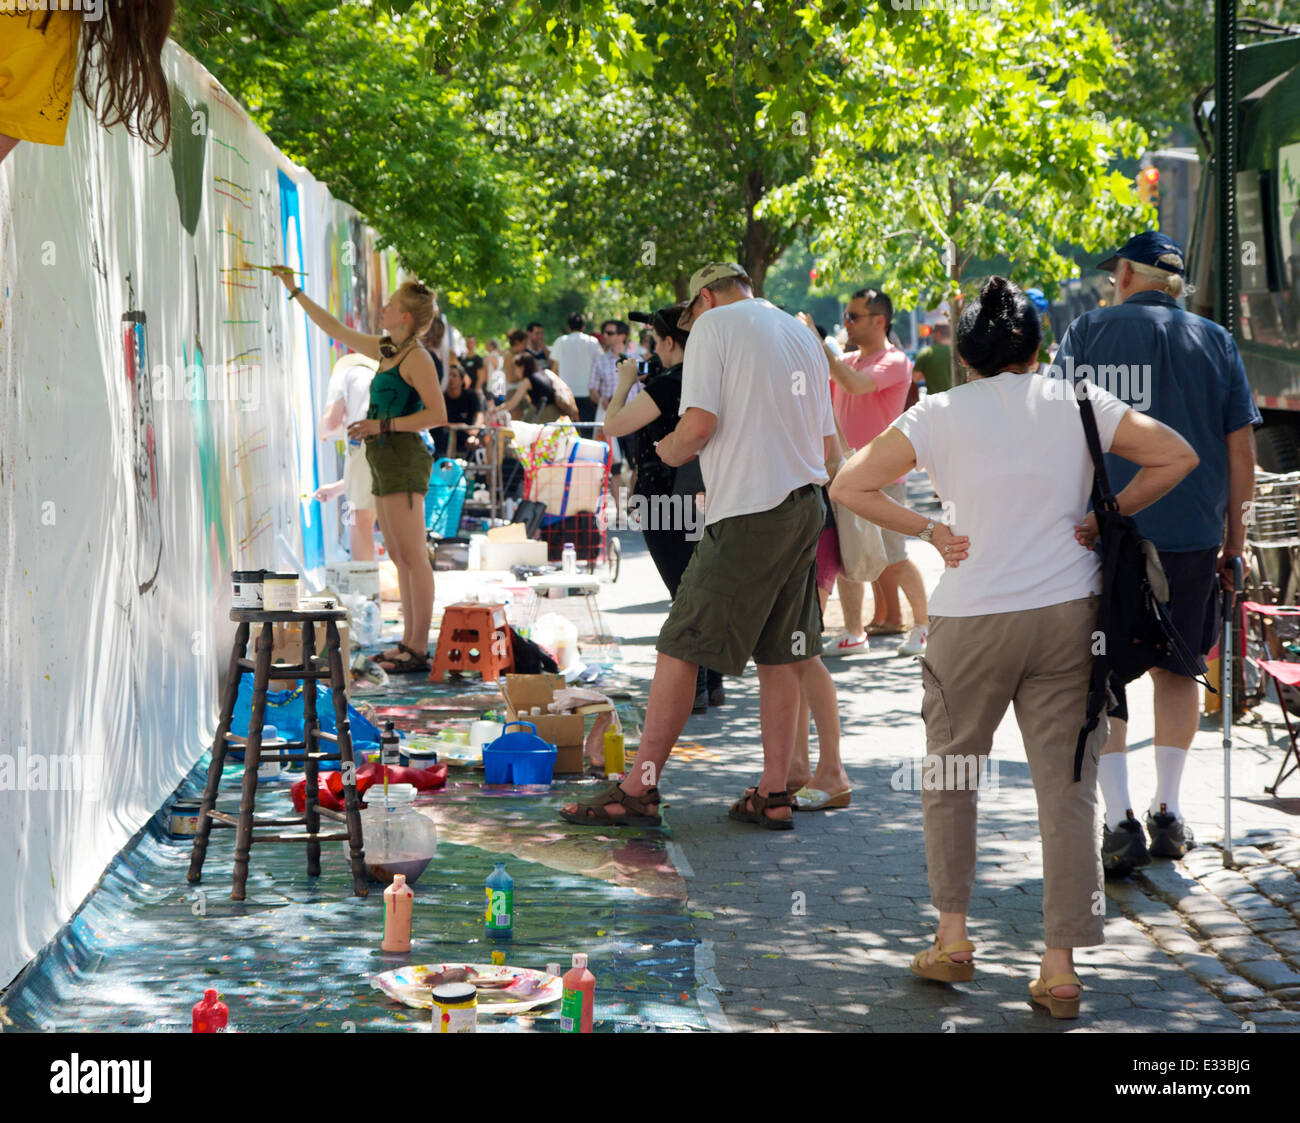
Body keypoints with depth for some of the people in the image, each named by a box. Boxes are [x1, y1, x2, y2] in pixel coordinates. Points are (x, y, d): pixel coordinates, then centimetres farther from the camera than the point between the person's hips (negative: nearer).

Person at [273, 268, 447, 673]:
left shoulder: (417, 358, -10)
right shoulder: (385, 350, 16)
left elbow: (438, 414, -17)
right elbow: (336, 330, 27)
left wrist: (383, 425, -17)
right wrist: (294, 292, 30)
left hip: (404, 457, -9)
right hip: (384, 461, 9)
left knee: (412, 556, -8)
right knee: (398, 556, 11)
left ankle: (419, 650, -8)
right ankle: (409, 641, 16)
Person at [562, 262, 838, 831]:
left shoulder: (714, 325, -2)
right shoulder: (804, 335, 19)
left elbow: (700, 422, -13)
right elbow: (825, 442, 18)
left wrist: (669, 450, 7)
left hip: (747, 512, -7)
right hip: (805, 507, 7)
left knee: (679, 650, -4)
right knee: (778, 656, 11)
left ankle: (638, 789, -3)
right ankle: (774, 794, 12)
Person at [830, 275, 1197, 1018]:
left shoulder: (941, 414, -1)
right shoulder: (1080, 405, 3)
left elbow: (849, 487, -3)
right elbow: (1178, 457, 4)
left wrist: (929, 531, 2)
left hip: (973, 619, -1)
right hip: (1070, 614, 1)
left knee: (951, 774, 17)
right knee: (1067, 786, 3)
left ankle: (953, 939, 18)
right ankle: (1061, 965, 3)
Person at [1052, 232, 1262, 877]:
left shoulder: (1087, 333, 0)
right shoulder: (1213, 341, 6)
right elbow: (1240, 446, 4)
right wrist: (1235, 533, 12)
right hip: (1191, 532, 2)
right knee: (1176, 667, 17)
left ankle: (1120, 822, -4)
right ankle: (1168, 814, 19)